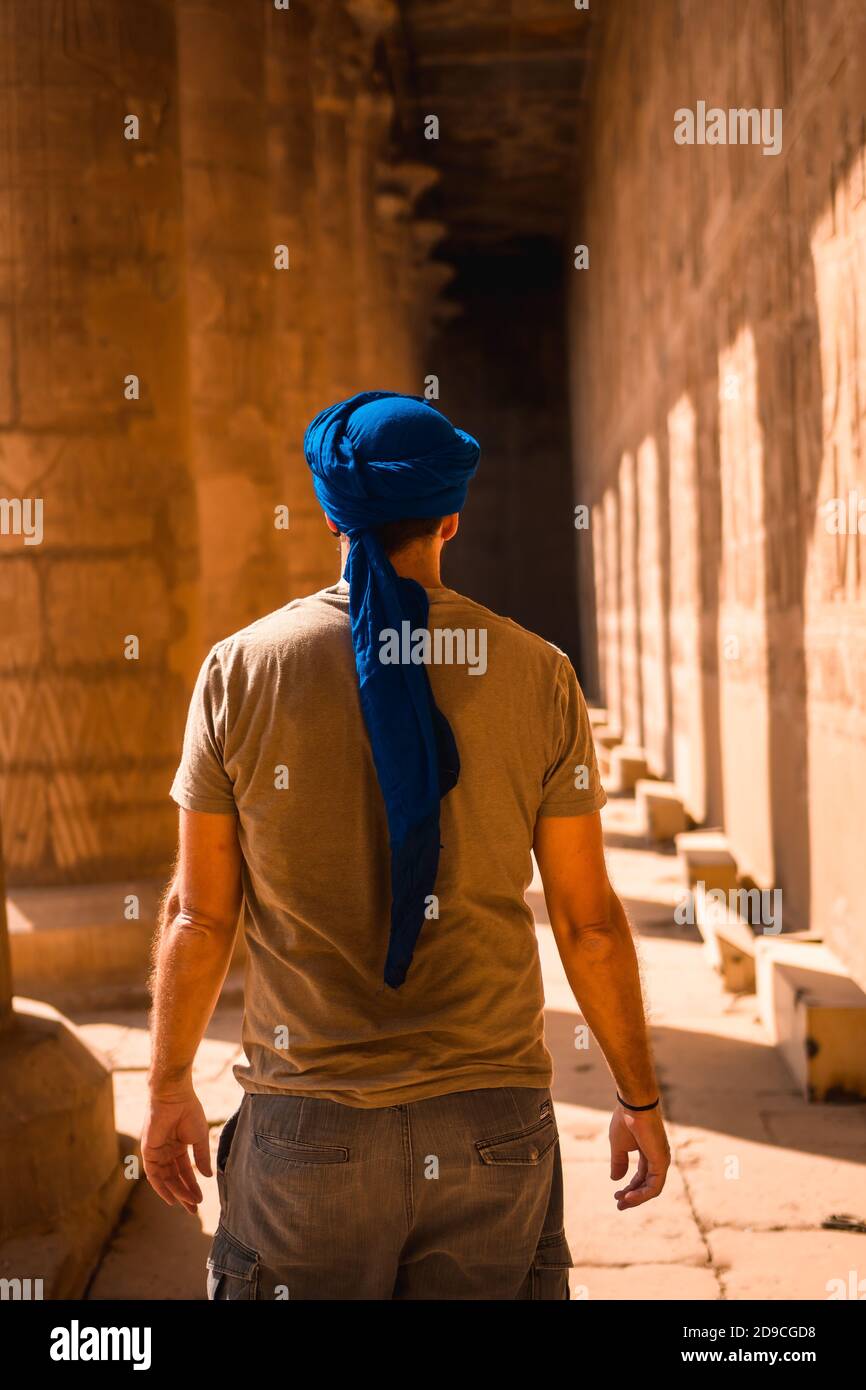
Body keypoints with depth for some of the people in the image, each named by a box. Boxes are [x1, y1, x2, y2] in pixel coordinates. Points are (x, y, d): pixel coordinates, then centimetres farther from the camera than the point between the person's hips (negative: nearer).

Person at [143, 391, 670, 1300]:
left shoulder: (241, 670, -2)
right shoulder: (537, 675, -2)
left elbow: (199, 914, 1)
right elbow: (588, 922, 0)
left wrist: (168, 1086, 14)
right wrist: (638, 1098, 12)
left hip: (305, 1125, 0)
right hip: (491, 1124, 1)